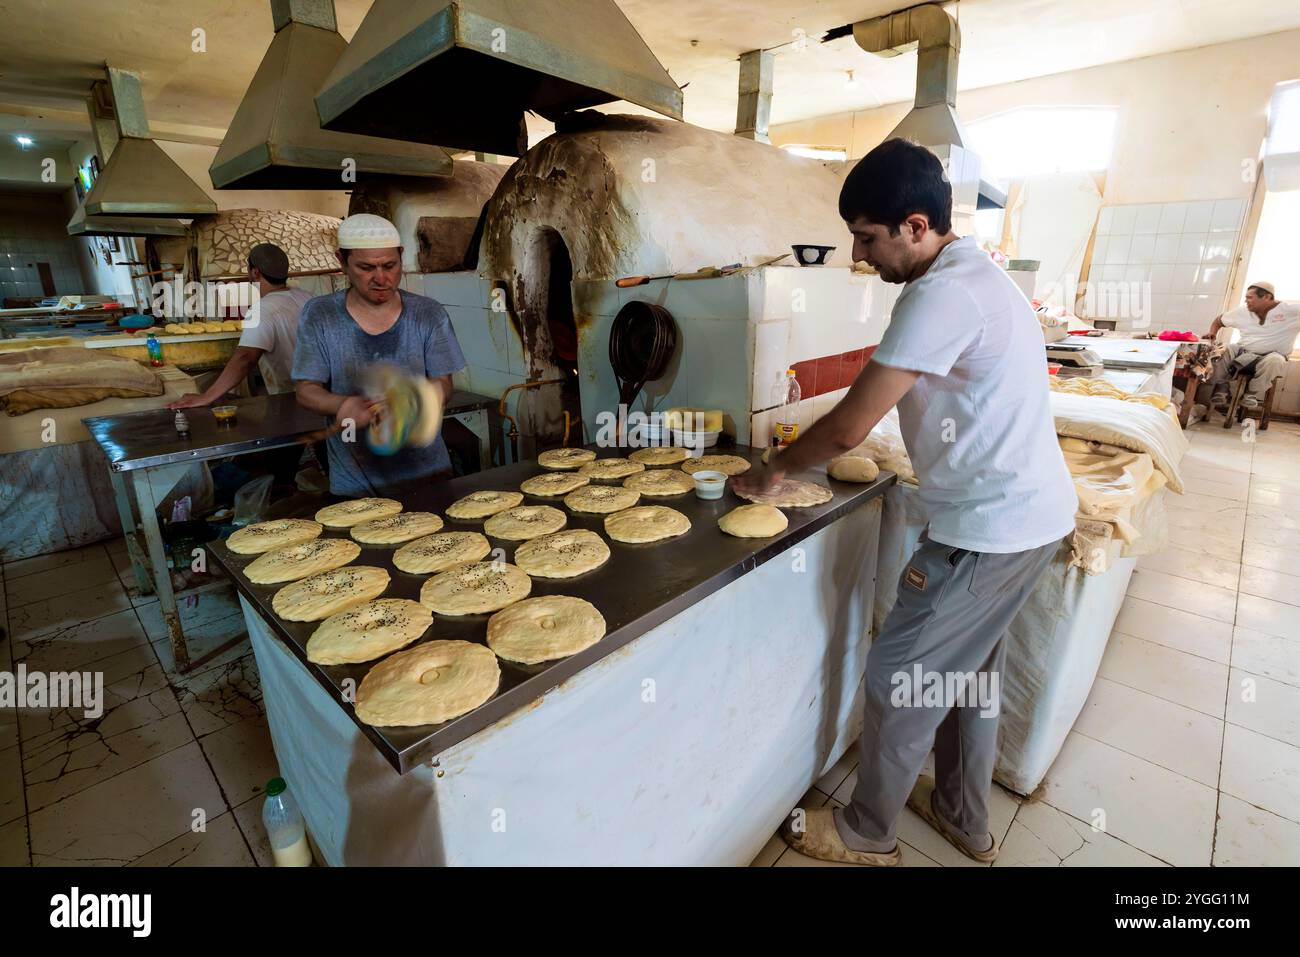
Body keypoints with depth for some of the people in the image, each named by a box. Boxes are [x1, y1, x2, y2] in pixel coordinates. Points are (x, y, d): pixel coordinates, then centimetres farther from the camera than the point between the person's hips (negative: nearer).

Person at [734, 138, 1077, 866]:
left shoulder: (942, 294, -22)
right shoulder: (978, 273, 11)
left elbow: (850, 428, -23)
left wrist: (774, 470, -7)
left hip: (992, 527, -10)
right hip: (1031, 511, 10)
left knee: (900, 680, 5)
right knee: (968, 671, 22)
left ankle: (867, 835, 27)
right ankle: (965, 819, 42)